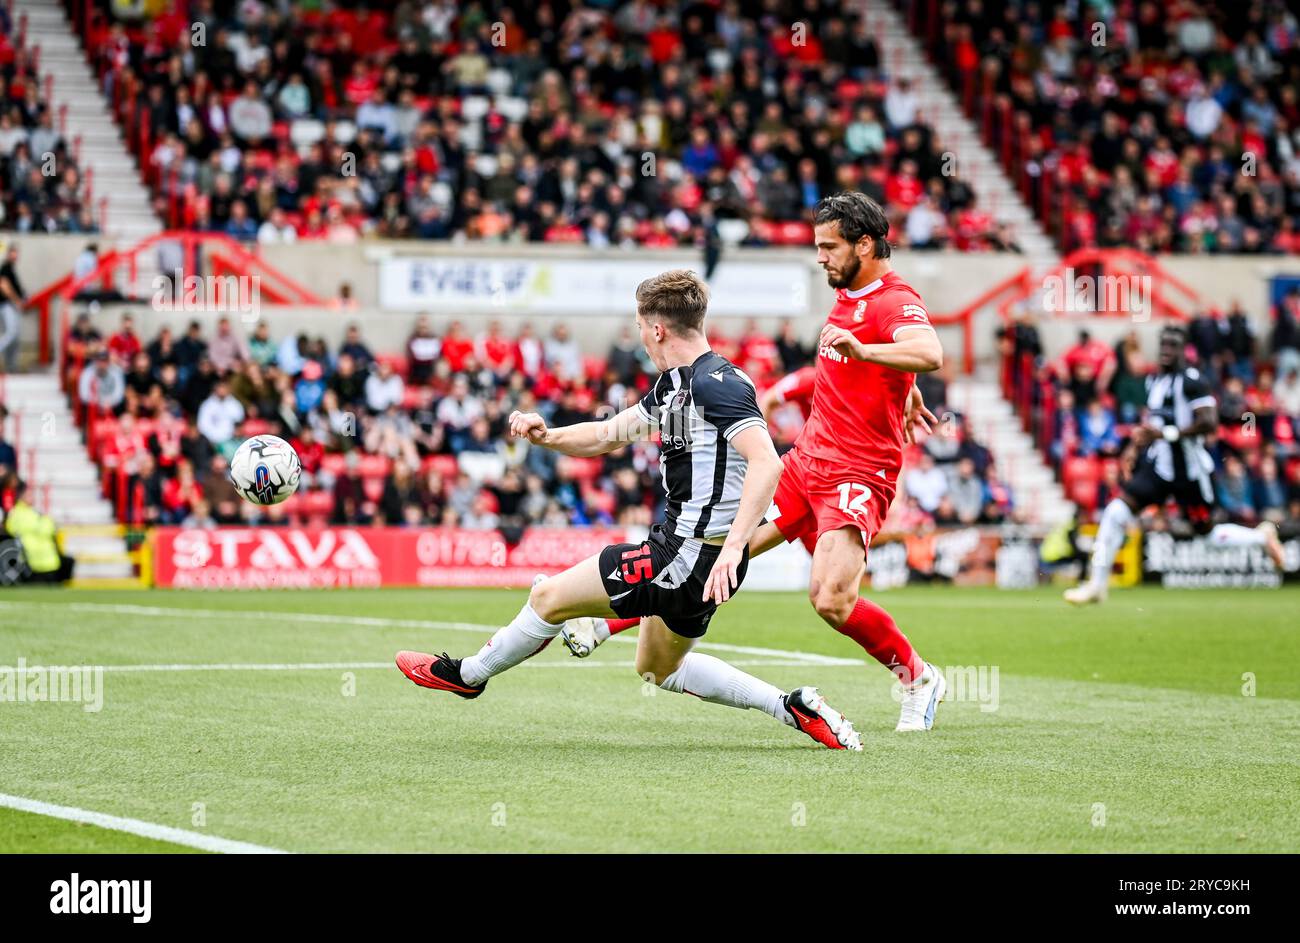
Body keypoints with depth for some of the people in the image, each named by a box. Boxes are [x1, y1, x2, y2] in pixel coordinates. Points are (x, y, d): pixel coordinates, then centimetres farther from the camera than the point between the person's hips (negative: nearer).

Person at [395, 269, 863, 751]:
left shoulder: (716, 382, -20)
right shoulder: (672, 385, 12)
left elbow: (767, 463, -30)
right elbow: (608, 435, 22)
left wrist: (733, 546, -37)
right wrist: (546, 435, 4)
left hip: (692, 557, -11)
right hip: (679, 546, 11)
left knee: (550, 597, 0)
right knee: (658, 669, 27)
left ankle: (470, 673, 26)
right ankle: (792, 706, 19)